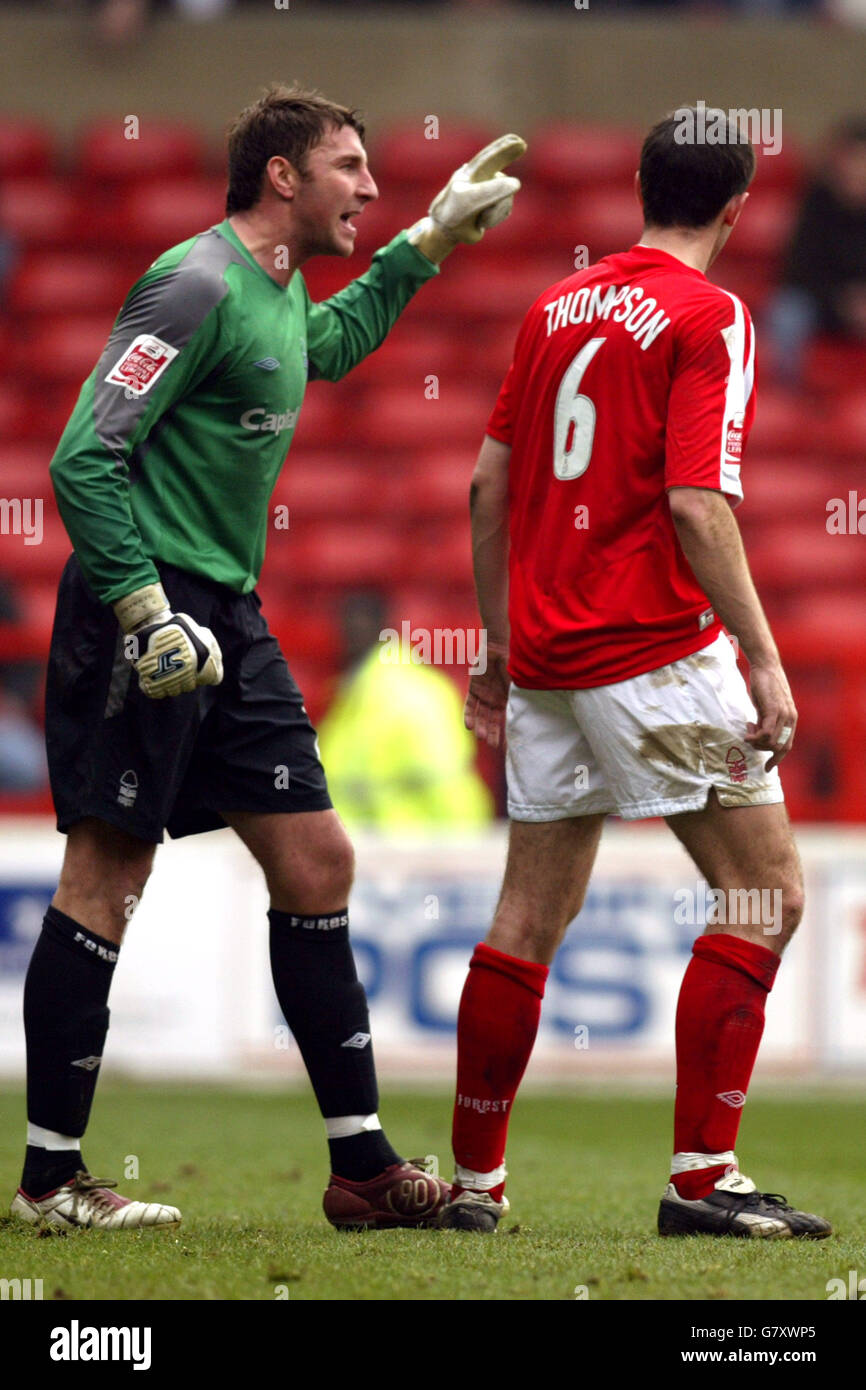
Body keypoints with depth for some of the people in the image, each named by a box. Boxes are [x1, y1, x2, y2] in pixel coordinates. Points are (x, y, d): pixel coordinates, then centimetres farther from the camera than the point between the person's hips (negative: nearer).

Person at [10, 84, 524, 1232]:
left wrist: (432, 240, 37)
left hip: (227, 619, 10)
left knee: (317, 864, 7)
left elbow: (329, 344, 42)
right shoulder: (199, 285, -15)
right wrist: (144, 607, -24)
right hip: (147, 609, -10)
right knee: (106, 878, -6)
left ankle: (362, 1167, 12)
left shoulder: (281, 294, 15)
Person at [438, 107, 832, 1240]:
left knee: (531, 912, 12)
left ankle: (475, 1179, 14)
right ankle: (702, 1177, -8)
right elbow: (697, 507, -17)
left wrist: (499, 640, 23)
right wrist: (765, 658, -15)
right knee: (765, 891, -1)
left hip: (545, 658, 7)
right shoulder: (707, 318, -8)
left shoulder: (557, 307, 12)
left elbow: (489, 483, 14)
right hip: (653, 655, -7)